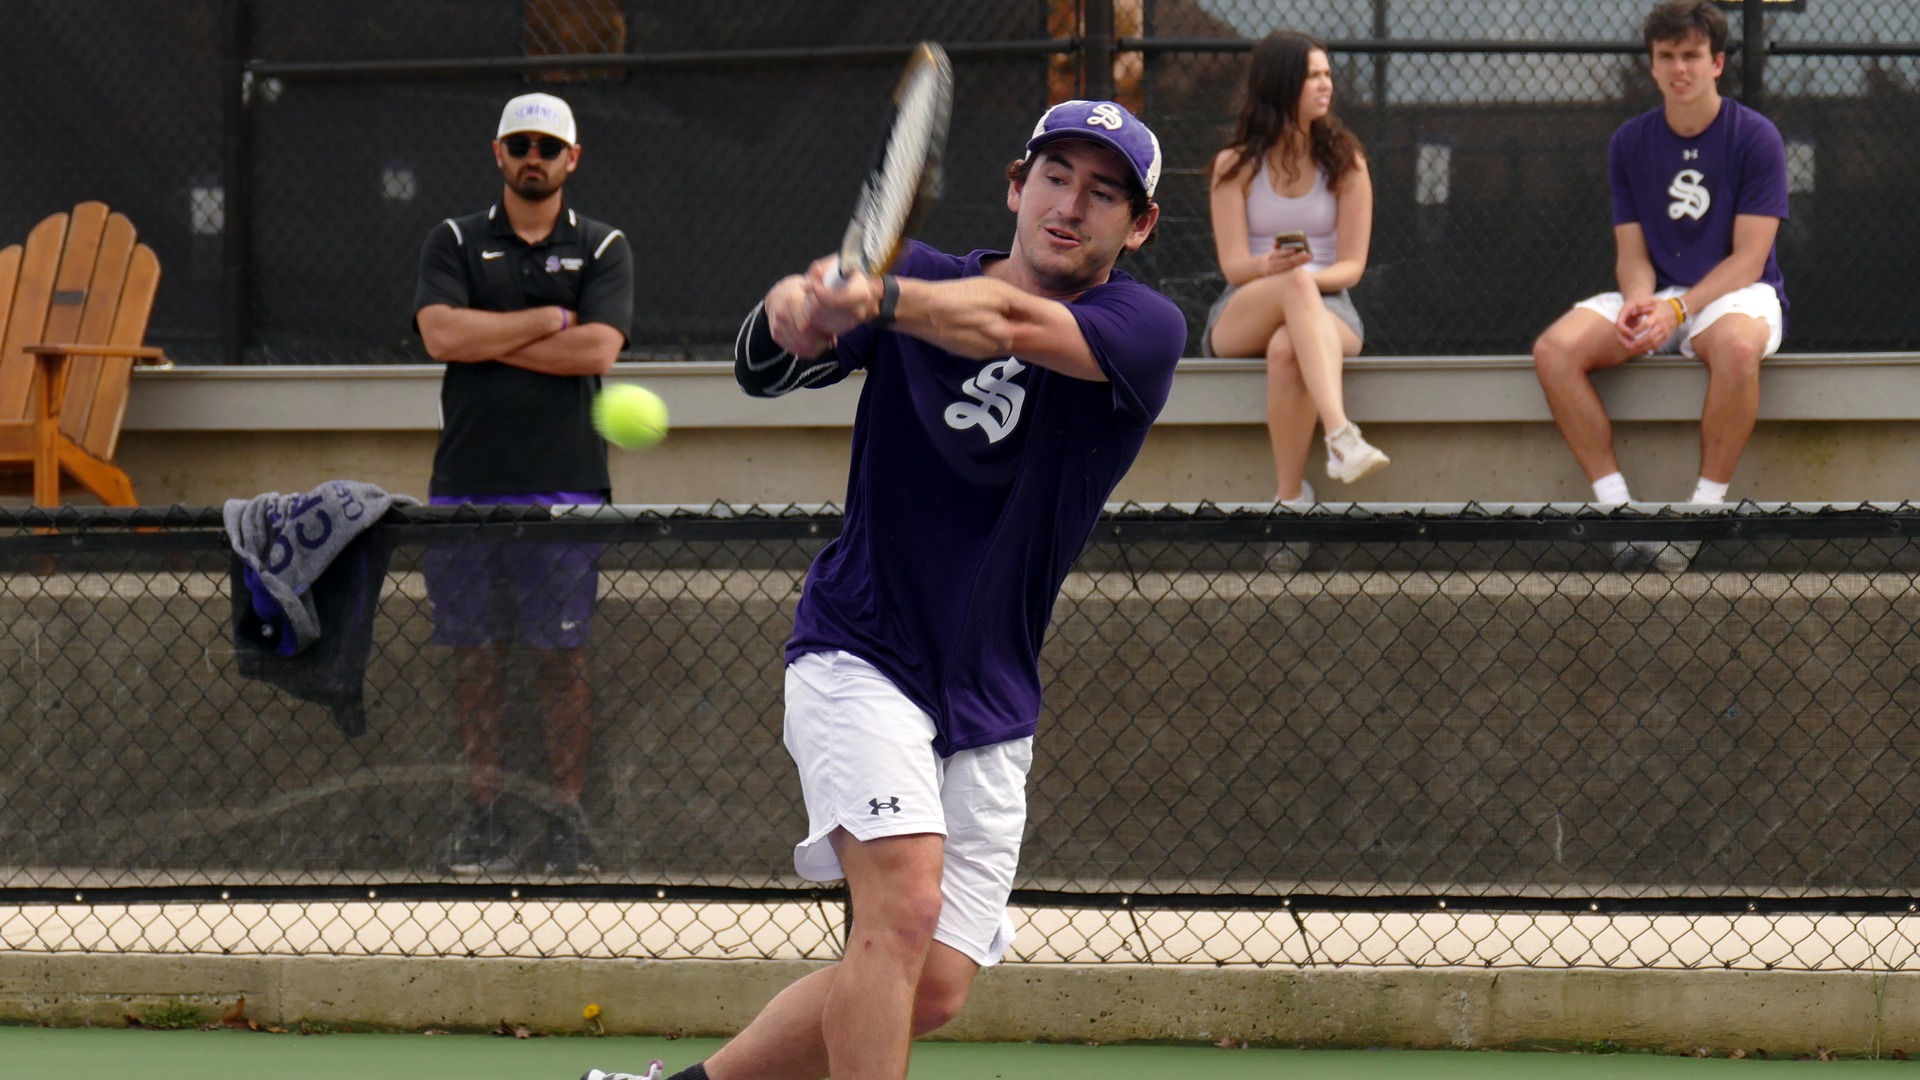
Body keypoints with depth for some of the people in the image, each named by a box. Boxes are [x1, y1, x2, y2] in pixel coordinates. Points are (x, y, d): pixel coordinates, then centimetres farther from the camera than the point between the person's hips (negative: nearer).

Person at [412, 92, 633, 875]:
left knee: (562, 653, -2)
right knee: (476, 651, 3)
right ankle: (484, 814, 8)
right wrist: (549, 321, -7)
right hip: (467, 480, 1)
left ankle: (566, 813, 4)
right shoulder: (454, 243, 10)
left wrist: (487, 338, -6)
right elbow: (441, 334, -7)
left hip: (563, 482, -1)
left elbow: (599, 348, -9)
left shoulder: (602, 249, 7)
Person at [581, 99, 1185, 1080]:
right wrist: (790, 315, -34)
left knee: (932, 992, -1)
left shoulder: (1146, 331, -8)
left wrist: (875, 299, -47)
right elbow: (764, 368, -9)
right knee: (905, 900, -25)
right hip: (859, 658, -2)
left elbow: (1008, 323, -28)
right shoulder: (920, 278, -1)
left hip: (990, 706, 2)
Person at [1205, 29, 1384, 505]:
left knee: (1287, 349, -39)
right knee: (1297, 284, -39)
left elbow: (1351, 266, 1)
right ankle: (1342, 437, -55)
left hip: (1326, 307, 0)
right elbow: (1233, 265, -2)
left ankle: (1290, 497, -38)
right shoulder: (1235, 166, 6)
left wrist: (1307, 276, -21)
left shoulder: (1344, 162, 6)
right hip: (1242, 316, 0)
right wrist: (1273, 268, -27)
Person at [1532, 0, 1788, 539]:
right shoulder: (1629, 142, 8)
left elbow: (1748, 258, -10)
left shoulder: (1755, 137, -5)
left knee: (1737, 346, -41)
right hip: (1657, 295, 4)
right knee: (1554, 350, -23)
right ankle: (1617, 508, -23)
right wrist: (1638, 301, -17)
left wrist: (1679, 309, -24)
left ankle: (1704, 509, -30)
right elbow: (1632, 252, 7)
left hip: (1734, 293, -4)